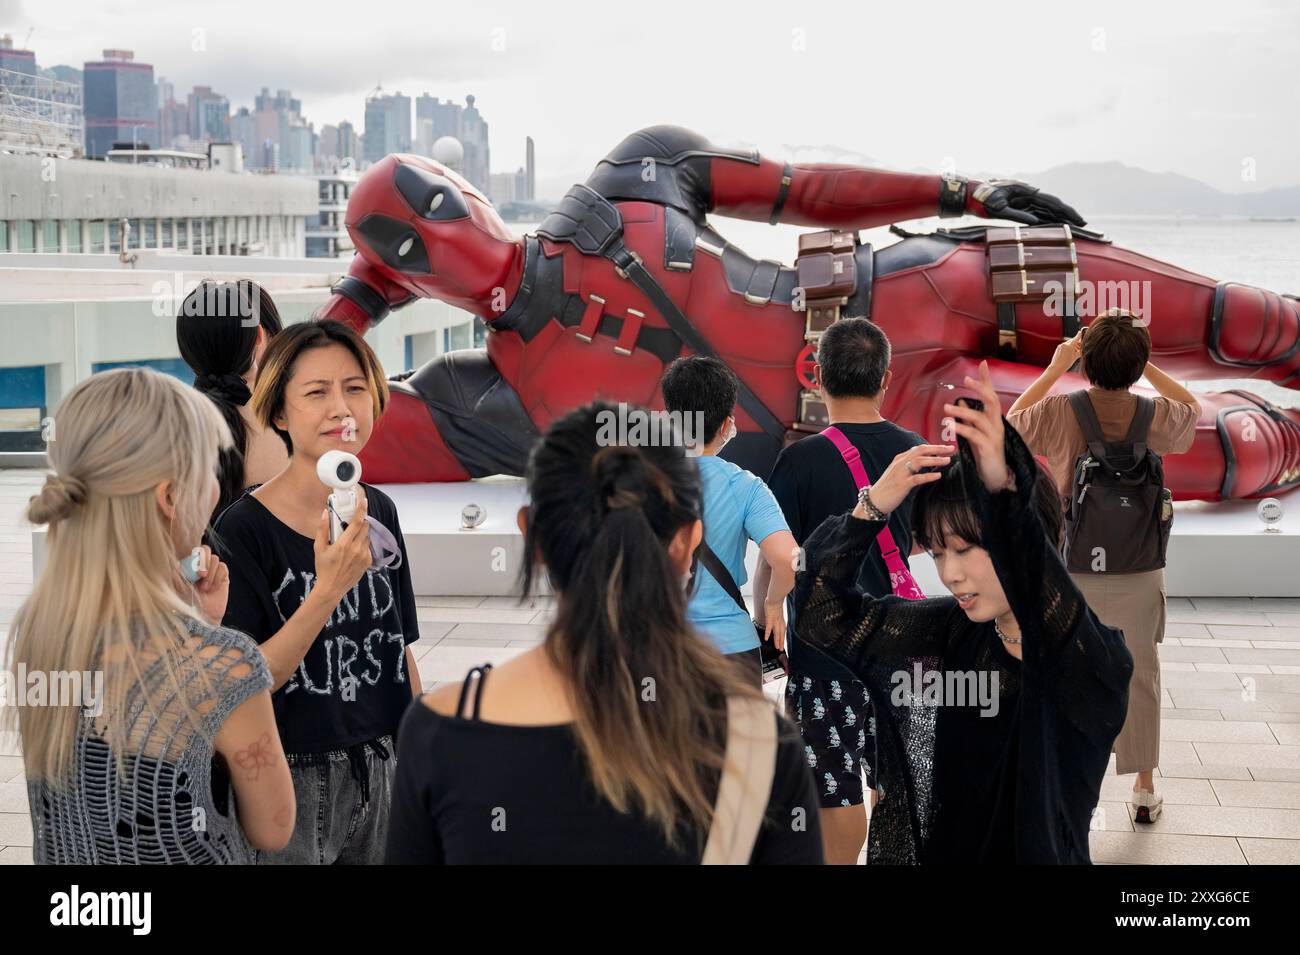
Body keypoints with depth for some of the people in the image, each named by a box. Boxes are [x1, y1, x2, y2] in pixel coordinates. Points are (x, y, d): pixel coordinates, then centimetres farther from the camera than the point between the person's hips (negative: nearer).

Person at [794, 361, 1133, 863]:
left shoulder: (1096, 658, -20)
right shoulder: (946, 634, -7)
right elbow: (824, 612, -8)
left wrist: (1003, 493, -51)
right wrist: (873, 506, -23)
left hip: (1035, 851, -4)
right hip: (930, 848, 4)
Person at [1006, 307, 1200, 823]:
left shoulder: (1058, 412, -13)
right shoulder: (1157, 416, -9)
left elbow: (1010, 422, 10)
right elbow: (1193, 408, 16)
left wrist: (1055, 368, 10)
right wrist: (1146, 366, 13)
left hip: (1071, 567, -1)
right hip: (1138, 568, 1)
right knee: (1138, 674, 12)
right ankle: (1144, 787, 21)